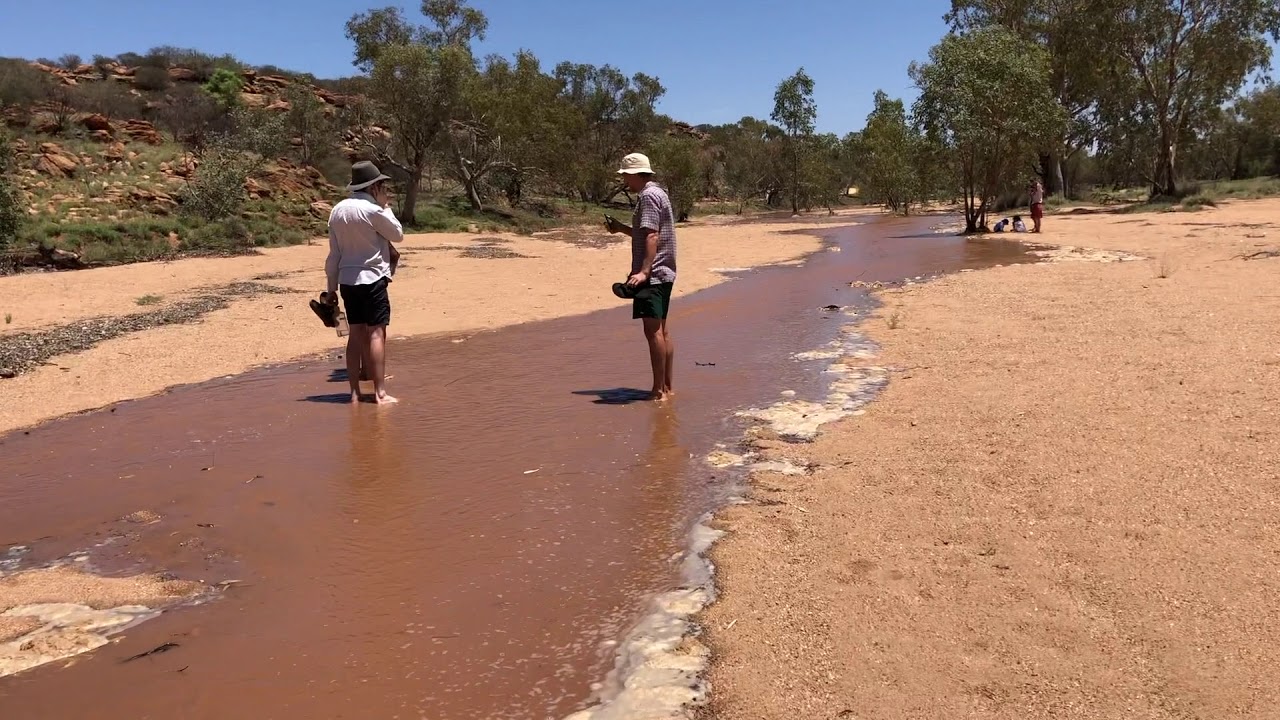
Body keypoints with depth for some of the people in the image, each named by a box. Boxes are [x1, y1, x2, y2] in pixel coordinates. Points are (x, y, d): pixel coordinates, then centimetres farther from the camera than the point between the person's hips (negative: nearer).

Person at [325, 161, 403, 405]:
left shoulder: (337, 210, 8)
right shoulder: (373, 210, -13)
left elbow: (334, 253, 11)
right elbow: (398, 234, 0)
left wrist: (332, 286, 16)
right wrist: (386, 207, 8)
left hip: (347, 280, 7)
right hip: (372, 278, -7)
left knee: (356, 333, 11)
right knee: (376, 333, -5)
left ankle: (355, 392, 12)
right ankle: (380, 392, -7)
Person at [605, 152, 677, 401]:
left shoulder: (648, 196, -11)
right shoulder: (657, 193, 20)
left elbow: (652, 236, -21)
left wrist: (644, 271, -28)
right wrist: (622, 229, 24)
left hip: (652, 274, -11)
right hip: (664, 272, 11)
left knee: (653, 330, -12)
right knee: (661, 330, 13)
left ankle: (659, 390, -12)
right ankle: (666, 387, 18)